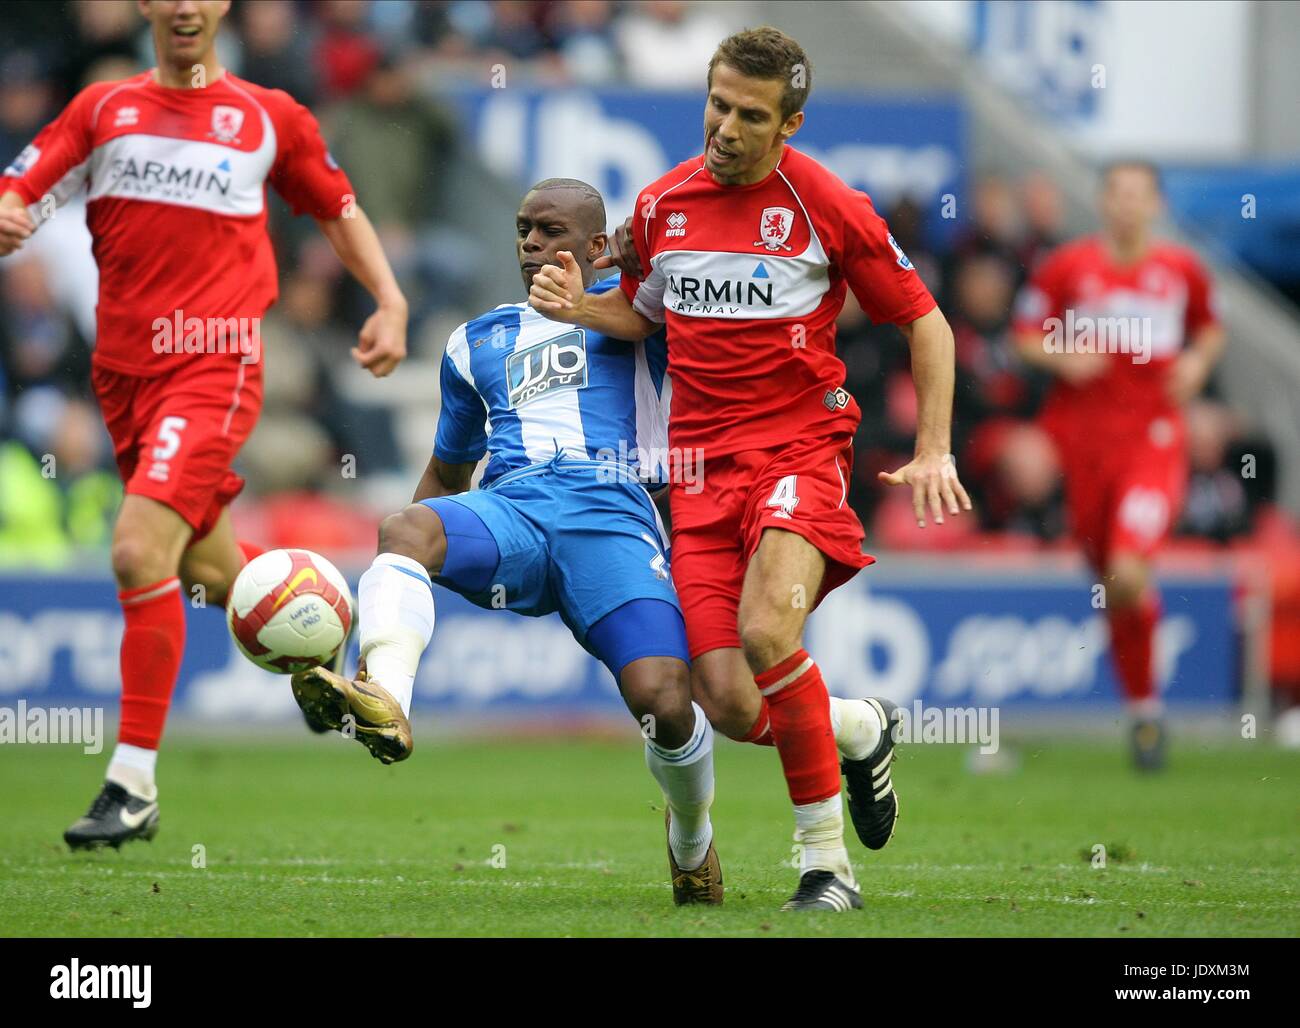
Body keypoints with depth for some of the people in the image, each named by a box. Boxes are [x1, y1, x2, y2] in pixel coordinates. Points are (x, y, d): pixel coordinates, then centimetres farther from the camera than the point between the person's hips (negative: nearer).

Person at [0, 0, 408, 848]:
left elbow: (338, 209, 18)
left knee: (139, 551, -21)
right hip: (125, 369, 4)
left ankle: (134, 785, -16)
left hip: (214, 367, -4)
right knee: (208, 572, 15)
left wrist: (391, 302, 7)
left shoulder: (269, 117, 5)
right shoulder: (104, 108, 10)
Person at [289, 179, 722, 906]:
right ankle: (383, 703, -57)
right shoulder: (479, 342, 32)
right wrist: (397, 582, 28)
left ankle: (693, 841, 13)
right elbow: (448, 471, 39)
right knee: (406, 530, -33)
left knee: (664, 703, -21)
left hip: (610, 512, -3)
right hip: (508, 512, 3)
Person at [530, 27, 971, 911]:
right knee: (731, 708, -9)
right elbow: (643, 314, 25)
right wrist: (578, 306, 3)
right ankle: (860, 728, 27)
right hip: (701, 465, 4)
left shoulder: (829, 207, -4)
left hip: (802, 448, -4)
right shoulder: (662, 204, 7)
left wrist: (934, 452, -2)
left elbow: (924, 321, 5)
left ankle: (827, 862, -14)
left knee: (766, 632, -31)